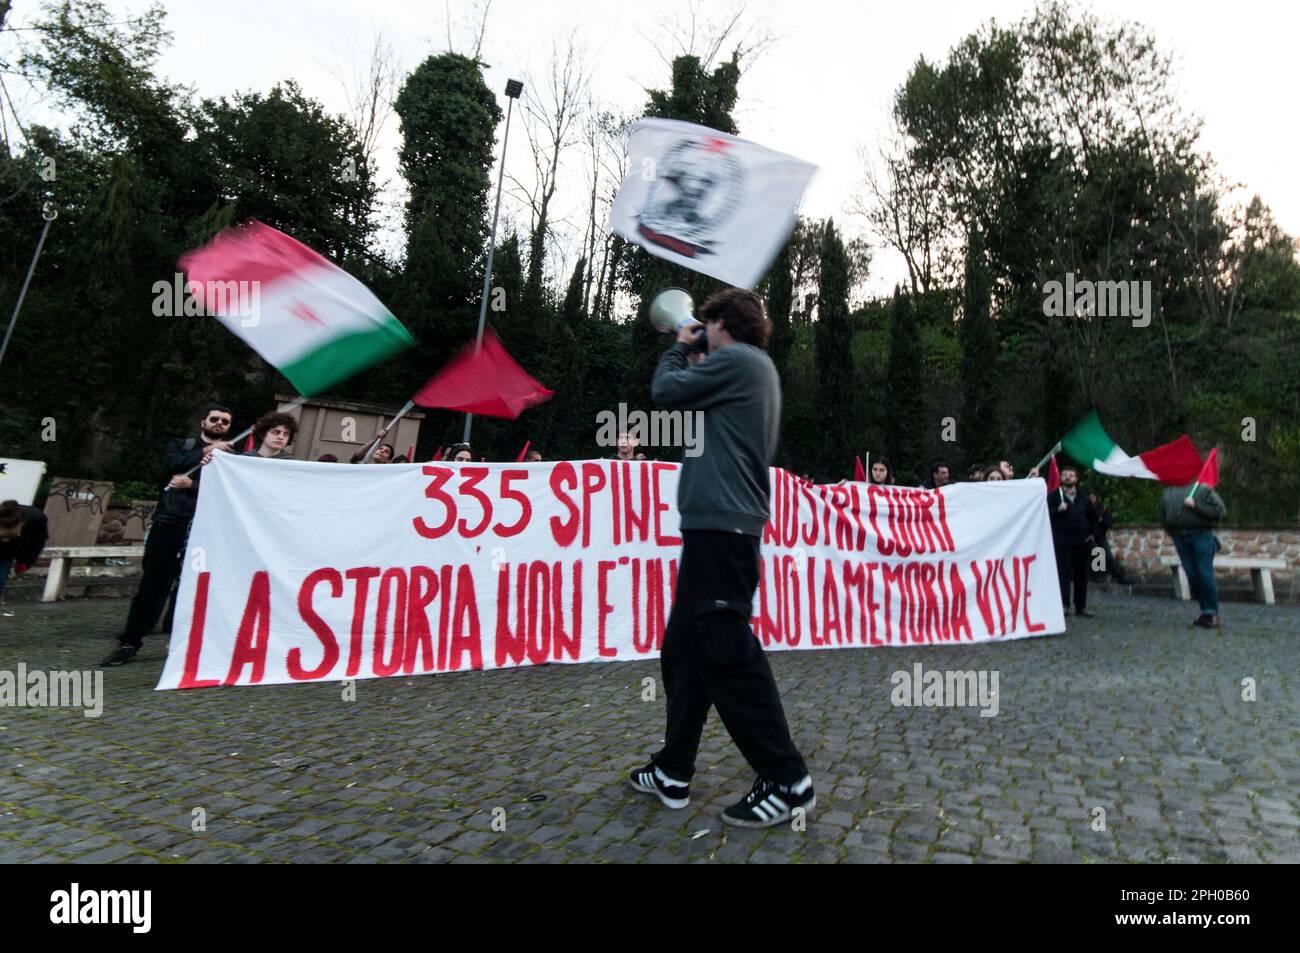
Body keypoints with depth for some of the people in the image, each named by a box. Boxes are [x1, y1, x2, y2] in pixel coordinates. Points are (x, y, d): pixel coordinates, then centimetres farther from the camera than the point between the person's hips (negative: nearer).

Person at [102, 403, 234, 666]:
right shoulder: (181, 445, 19)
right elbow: (169, 465, -3)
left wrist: (191, 484, -15)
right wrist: (203, 452, -6)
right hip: (169, 522, 1)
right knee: (152, 584, 2)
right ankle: (129, 643, 13)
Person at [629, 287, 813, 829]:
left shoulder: (736, 359, -7)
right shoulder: (756, 369, 23)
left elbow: (665, 392, -2)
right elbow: (692, 403, 25)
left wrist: (679, 348, 15)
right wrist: (687, 355, 20)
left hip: (720, 524, -10)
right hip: (723, 524, 10)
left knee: (728, 653, -6)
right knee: (684, 650, 12)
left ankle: (788, 781, 5)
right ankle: (674, 772, 22)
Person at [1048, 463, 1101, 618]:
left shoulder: (1083, 498, 15)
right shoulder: (1053, 496, 2)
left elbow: (1093, 516, 23)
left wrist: (1093, 534, 14)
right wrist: (1058, 510, -23)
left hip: (1082, 541, 4)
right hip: (1062, 541, -4)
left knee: (1081, 575, 8)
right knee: (1063, 573, -7)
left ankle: (1081, 606, 15)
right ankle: (1064, 605, -5)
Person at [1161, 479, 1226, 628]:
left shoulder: (1203, 490, 2)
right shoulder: (1167, 493, 16)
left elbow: (1219, 510, -6)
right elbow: (1164, 517, 22)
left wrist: (1196, 506, -15)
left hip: (1201, 536, -4)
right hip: (1180, 539, 4)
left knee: (1204, 574, -6)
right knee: (1192, 576, 5)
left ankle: (1212, 613, 2)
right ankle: (1205, 610, 16)